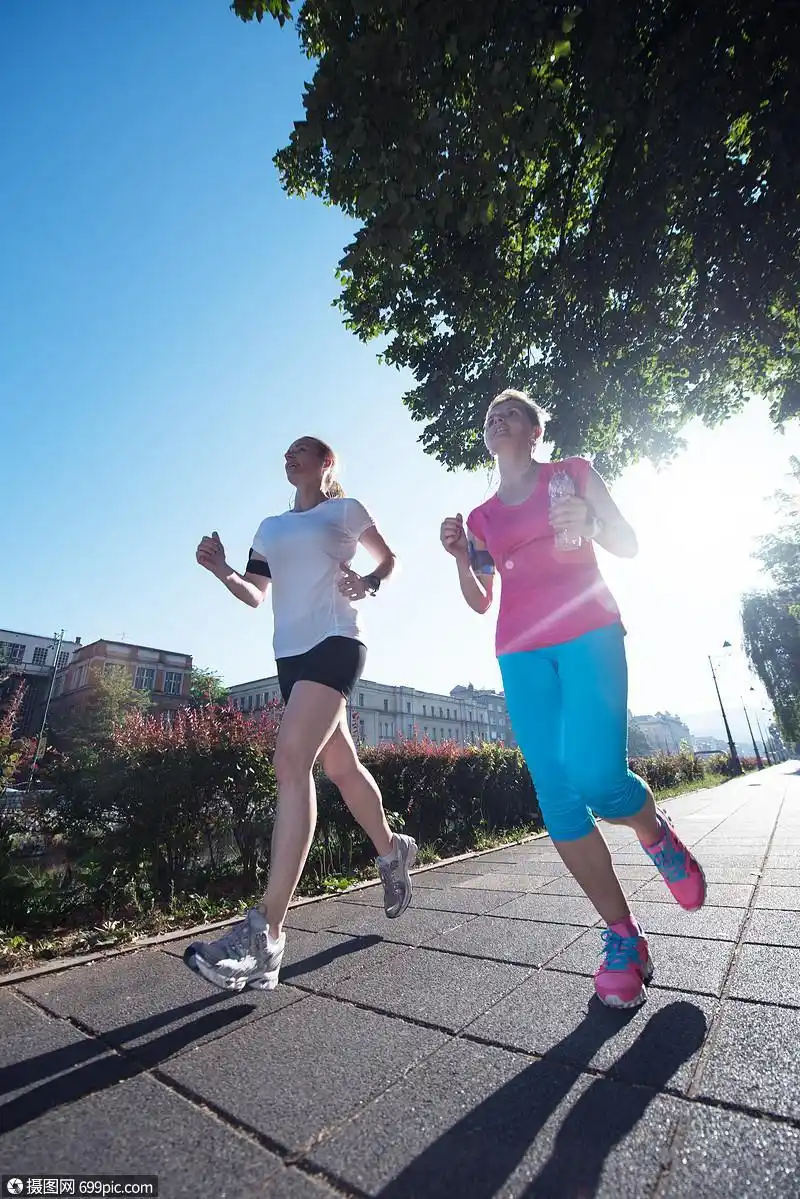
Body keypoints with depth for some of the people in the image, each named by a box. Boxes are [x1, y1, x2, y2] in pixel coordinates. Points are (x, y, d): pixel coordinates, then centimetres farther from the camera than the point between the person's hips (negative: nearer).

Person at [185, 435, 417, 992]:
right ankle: (392, 851, 36)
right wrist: (222, 571, -3)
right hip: (290, 652, 7)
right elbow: (255, 596, 16)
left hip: (335, 641, -6)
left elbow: (388, 558, 15)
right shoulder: (270, 527, 22)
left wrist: (368, 583, -7)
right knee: (340, 765, 13)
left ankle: (265, 935, -21)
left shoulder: (346, 509, 9)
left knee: (292, 760, -22)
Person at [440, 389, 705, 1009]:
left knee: (596, 775, -18)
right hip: (522, 652, 3)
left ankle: (658, 835, 17)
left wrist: (589, 523, -10)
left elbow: (628, 545, 11)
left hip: (588, 632, -2)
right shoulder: (482, 515, 18)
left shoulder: (573, 472, 13)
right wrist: (461, 558, -2)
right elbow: (480, 601, 16)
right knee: (557, 797, -4)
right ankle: (623, 937, 13)